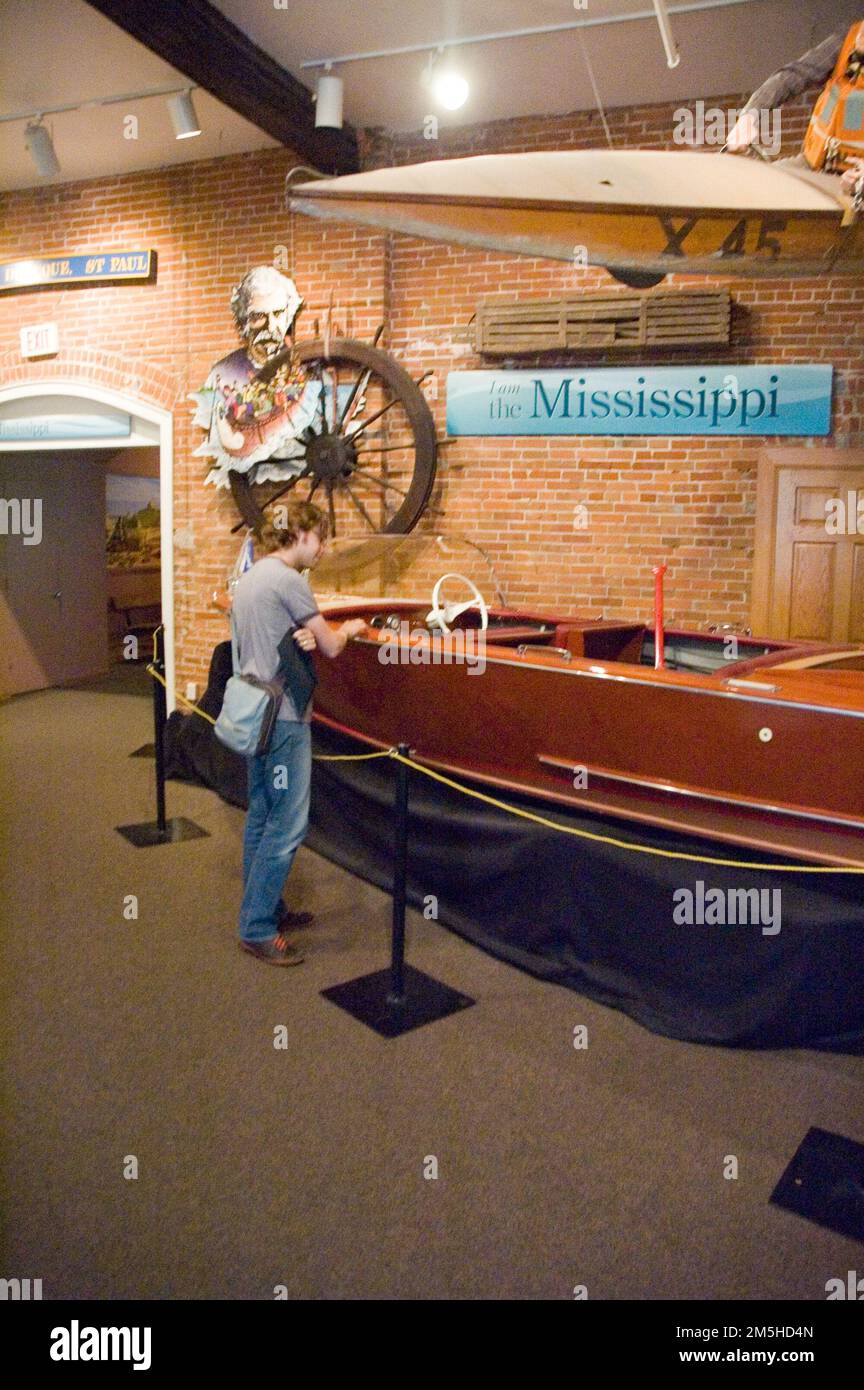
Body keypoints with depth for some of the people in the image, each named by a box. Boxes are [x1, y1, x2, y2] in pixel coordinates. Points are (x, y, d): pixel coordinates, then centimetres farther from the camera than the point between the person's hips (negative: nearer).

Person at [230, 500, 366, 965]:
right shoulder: (288, 580, -15)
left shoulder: (249, 577, 14)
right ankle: (257, 930, 1)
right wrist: (348, 630, 12)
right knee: (287, 824, -5)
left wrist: (301, 638, -4)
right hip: (283, 717, -10)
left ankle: (264, 909, 26)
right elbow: (331, 648, -10)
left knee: (262, 814, 16)